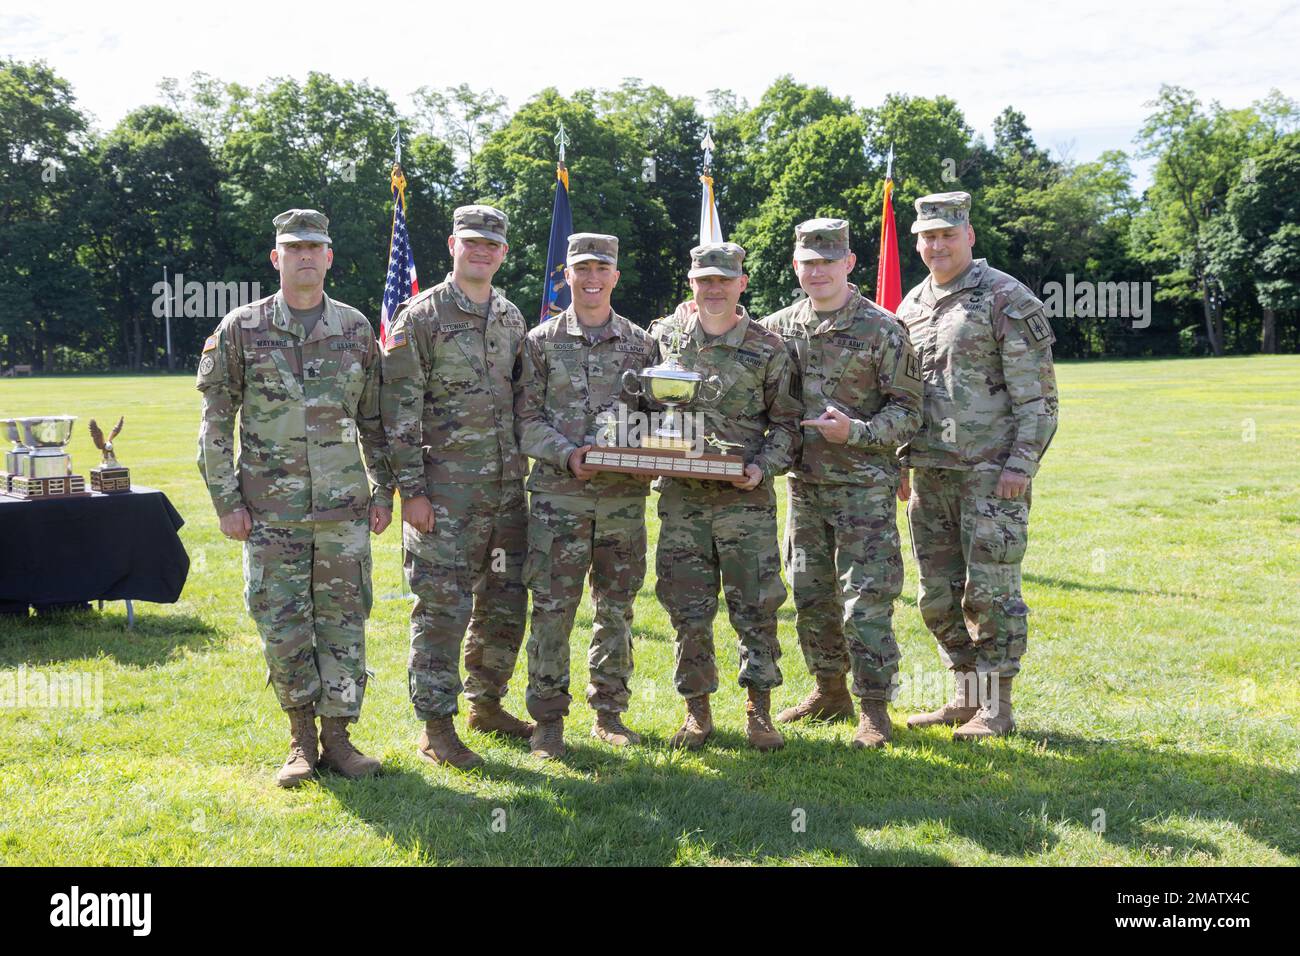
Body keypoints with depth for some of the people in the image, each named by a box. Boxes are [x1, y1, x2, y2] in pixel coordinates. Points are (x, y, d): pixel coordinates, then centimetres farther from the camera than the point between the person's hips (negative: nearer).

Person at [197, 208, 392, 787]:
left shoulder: (355, 328, 6)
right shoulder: (241, 329, 1)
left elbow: (375, 418, 12)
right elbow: (215, 422, 2)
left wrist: (383, 490, 8)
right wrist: (226, 501, -3)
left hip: (343, 506, 1)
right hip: (270, 510, -1)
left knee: (343, 622, 3)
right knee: (282, 626, 2)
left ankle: (337, 736, 15)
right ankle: (302, 737, 17)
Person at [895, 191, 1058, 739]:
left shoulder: (1007, 300, -6)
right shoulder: (911, 307, 14)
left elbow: (1038, 394, -9)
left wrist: (1021, 463, -16)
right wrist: (898, 462, 16)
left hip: (990, 473, -7)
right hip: (929, 475, 7)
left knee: (989, 591, -4)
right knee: (938, 596, 10)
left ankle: (997, 709, 7)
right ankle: (965, 698, 23)